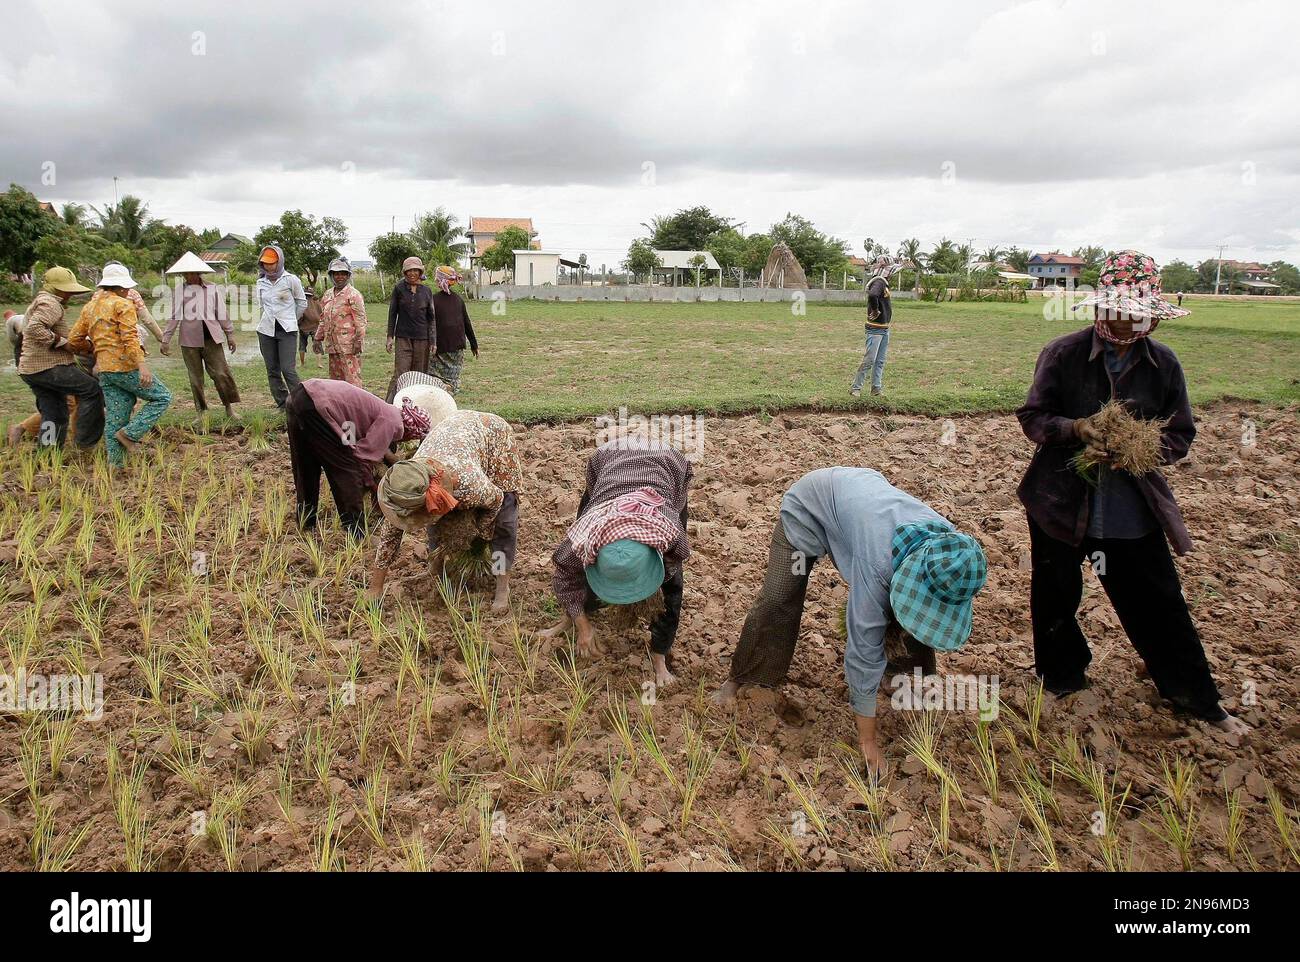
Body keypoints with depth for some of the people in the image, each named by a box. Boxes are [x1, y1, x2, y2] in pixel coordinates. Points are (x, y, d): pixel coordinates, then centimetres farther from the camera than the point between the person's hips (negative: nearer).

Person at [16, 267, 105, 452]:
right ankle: (86, 441, -5)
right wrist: (63, 342, -21)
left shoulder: (38, 303, 25)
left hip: (32, 370, 11)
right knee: (92, 390, -7)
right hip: (50, 367, -11)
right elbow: (34, 329, -27)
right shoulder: (50, 303, -11)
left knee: (54, 415, 10)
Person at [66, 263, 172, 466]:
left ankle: (115, 465, 9)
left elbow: (74, 340, 14)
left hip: (105, 370, 8)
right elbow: (129, 338, -18)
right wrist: (142, 365, -26)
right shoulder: (123, 304, -5)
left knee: (114, 419, 9)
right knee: (162, 397, 5)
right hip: (126, 366, -8)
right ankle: (130, 433, -5)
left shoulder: (89, 307, 17)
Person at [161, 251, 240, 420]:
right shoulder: (179, 289, 3)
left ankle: (229, 408, 9)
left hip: (211, 338, 0)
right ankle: (201, 412, 15)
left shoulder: (212, 289, 5)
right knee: (195, 378, 6)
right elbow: (174, 316, 4)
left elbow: (221, 313, 11)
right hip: (189, 340, 0)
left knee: (221, 373, -3)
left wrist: (230, 335, 12)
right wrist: (166, 339, 2)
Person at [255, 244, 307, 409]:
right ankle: (282, 405, 13)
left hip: (287, 331, -4)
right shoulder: (261, 282, 9)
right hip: (266, 331, 5)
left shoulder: (290, 280, -3)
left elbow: (302, 303, 6)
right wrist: (270, 319, 15)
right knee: (272, 371, 5)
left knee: (288, 369, -14)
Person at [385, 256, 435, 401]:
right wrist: (390, 337, 1)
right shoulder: (398, 289, 3)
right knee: (400, 375, -10)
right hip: (403, 337, -2)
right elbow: (392, 313, 6)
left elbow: (431, 317, 9)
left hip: (422, 338, 2)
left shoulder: (426, 291, 7)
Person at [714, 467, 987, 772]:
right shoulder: (878, 560, -44)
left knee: (890, 609, -4)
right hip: (809, 504, -5)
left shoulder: (948, 543, -26)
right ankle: (739, 679, 6)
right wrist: (867, 736, -28)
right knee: (777, 600, -13)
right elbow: (865, 645, -36)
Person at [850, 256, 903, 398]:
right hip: (875, 329, -10)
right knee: (869, 360, -9)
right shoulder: (878, 282, -17)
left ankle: (876, 387, 21)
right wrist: (875, 310, -24)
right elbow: (872, 295, -38)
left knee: (880, 361, 14)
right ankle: (856, 387, -3)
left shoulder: (884, 282, 14)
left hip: (884, 329, 10)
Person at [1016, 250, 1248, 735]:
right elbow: (1032, 416, -5)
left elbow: (1181, 434, 4)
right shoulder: (1063, 354, -9)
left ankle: (1198, 700, 30)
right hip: (1061, 501, -1)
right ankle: (1062, 680, 36)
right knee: (1055, 598, 12)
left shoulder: (1163, 364, -2)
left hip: (1134, 508, 2)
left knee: (1159, 603, 10)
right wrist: (1076, 429, -24)